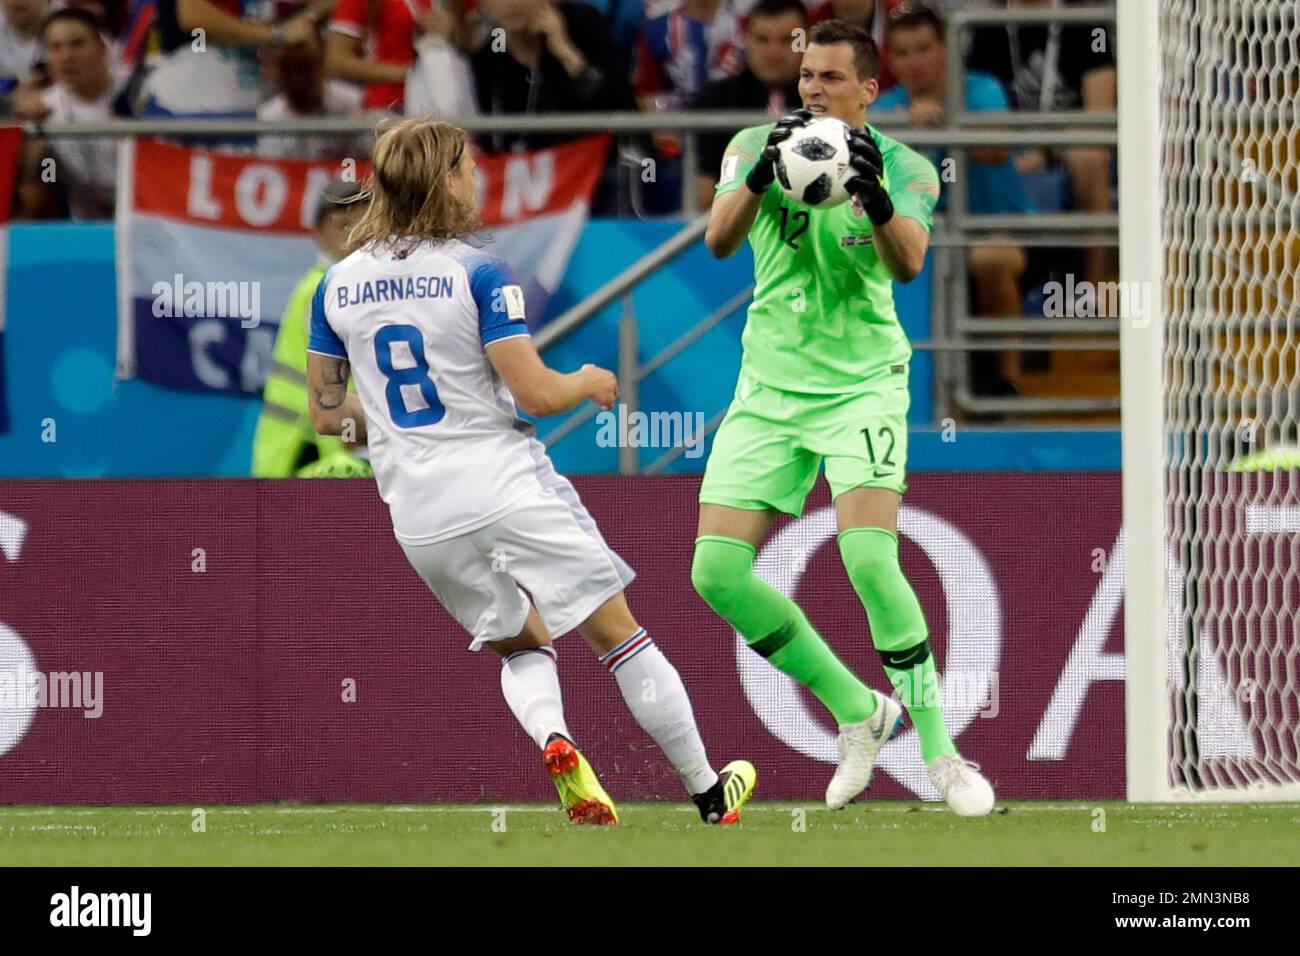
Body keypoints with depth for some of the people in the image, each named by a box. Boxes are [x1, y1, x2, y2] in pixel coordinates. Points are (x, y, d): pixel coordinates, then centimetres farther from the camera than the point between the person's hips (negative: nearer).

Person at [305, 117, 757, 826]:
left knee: (520, 644, 21)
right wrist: (588, 383, 8)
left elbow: (328, 413, 10)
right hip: (509, 487, -4)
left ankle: (553, 742, -10)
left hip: (421, 518, 4)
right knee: (617, 634, 8)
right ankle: (707, 790, 11)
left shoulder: (337, 286, 5)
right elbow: (536, 393, -13)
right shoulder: (478, 274, -10)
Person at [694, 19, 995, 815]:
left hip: (862, 384, -4)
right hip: (769, 388, 4)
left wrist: (878, 201, -42)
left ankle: (941, 753, -13)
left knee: (868, 556, -23)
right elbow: (718, 240, -15)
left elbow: (908, 263, -22)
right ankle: (860, 712, 11)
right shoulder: (757, 147, 1)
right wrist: (760, 174, -34)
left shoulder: (905, 169, -5)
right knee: (717, 570, -5)